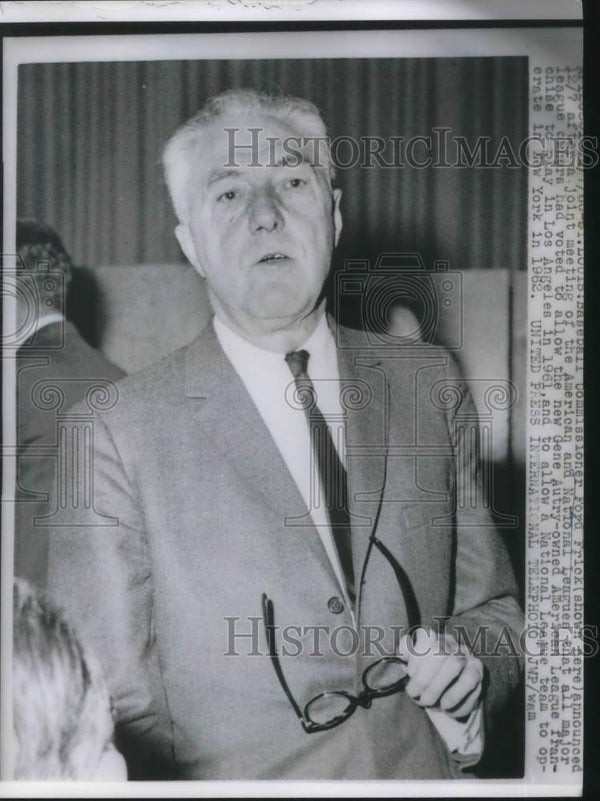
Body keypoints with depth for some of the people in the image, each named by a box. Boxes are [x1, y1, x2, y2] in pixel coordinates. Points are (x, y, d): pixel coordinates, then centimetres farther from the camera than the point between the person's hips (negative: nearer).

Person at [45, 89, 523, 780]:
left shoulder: (429, 383, -3)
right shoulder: (114, 433, -14)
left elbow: (494, 606, 4)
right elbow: (113, 711, -12)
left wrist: (469, 656, -15)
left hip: (428, 773, 3)